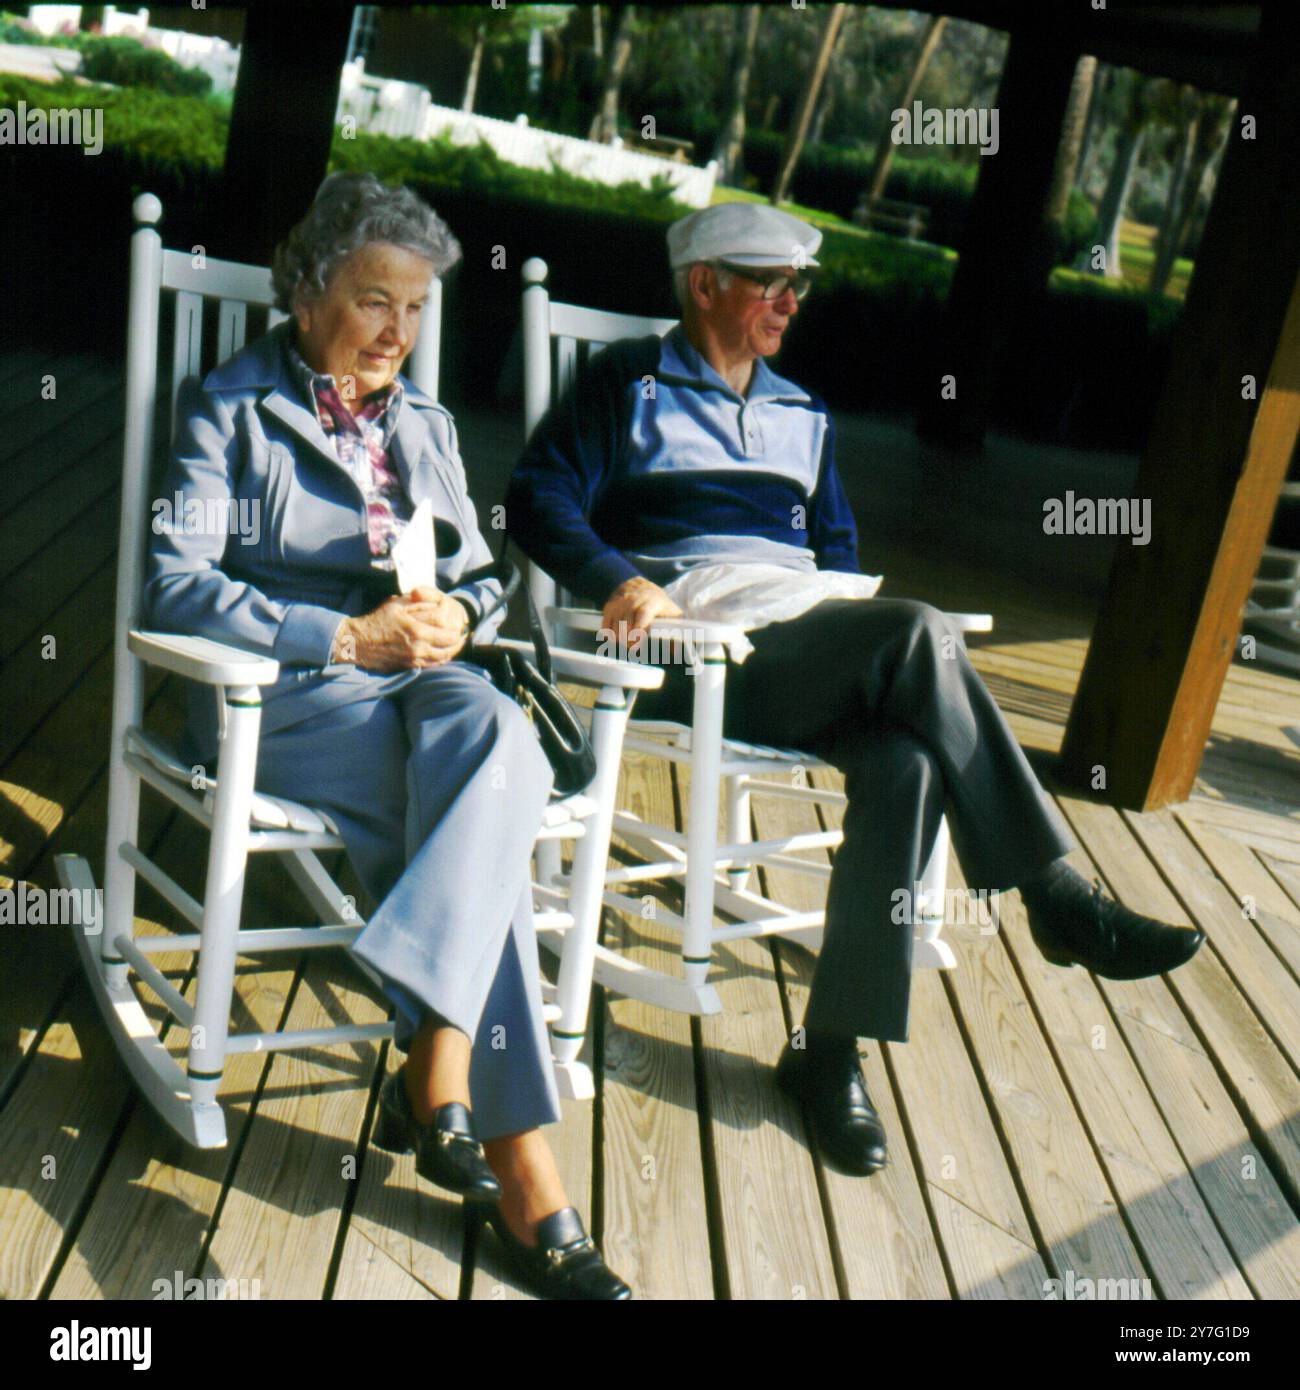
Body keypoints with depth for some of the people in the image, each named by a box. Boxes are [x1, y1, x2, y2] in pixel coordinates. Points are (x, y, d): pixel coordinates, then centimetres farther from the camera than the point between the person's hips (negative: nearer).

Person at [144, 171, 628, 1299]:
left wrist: (456, 617, -5)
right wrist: (350, 637, -17)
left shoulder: (425, 424, 23)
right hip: (283, 695, -4)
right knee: (486, 798, -32)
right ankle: (520, 1165, -35)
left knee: (491, 733, -34)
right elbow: (178, 582, -8)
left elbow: (480, 575, 22)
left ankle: (438, 1074, -38)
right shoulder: (231, 410, 6)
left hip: (428, 688, 5)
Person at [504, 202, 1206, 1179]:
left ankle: (833, 1049, -24)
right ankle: (1059, 898, -23)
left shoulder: (804, 417, 30)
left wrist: (862, 653, 6)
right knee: (919, 631, -30)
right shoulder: (631, 383, 12)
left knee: (905, 762, -29)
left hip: (809, 649, 6)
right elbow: (539, 497, 0)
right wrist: (620, 579, -19)